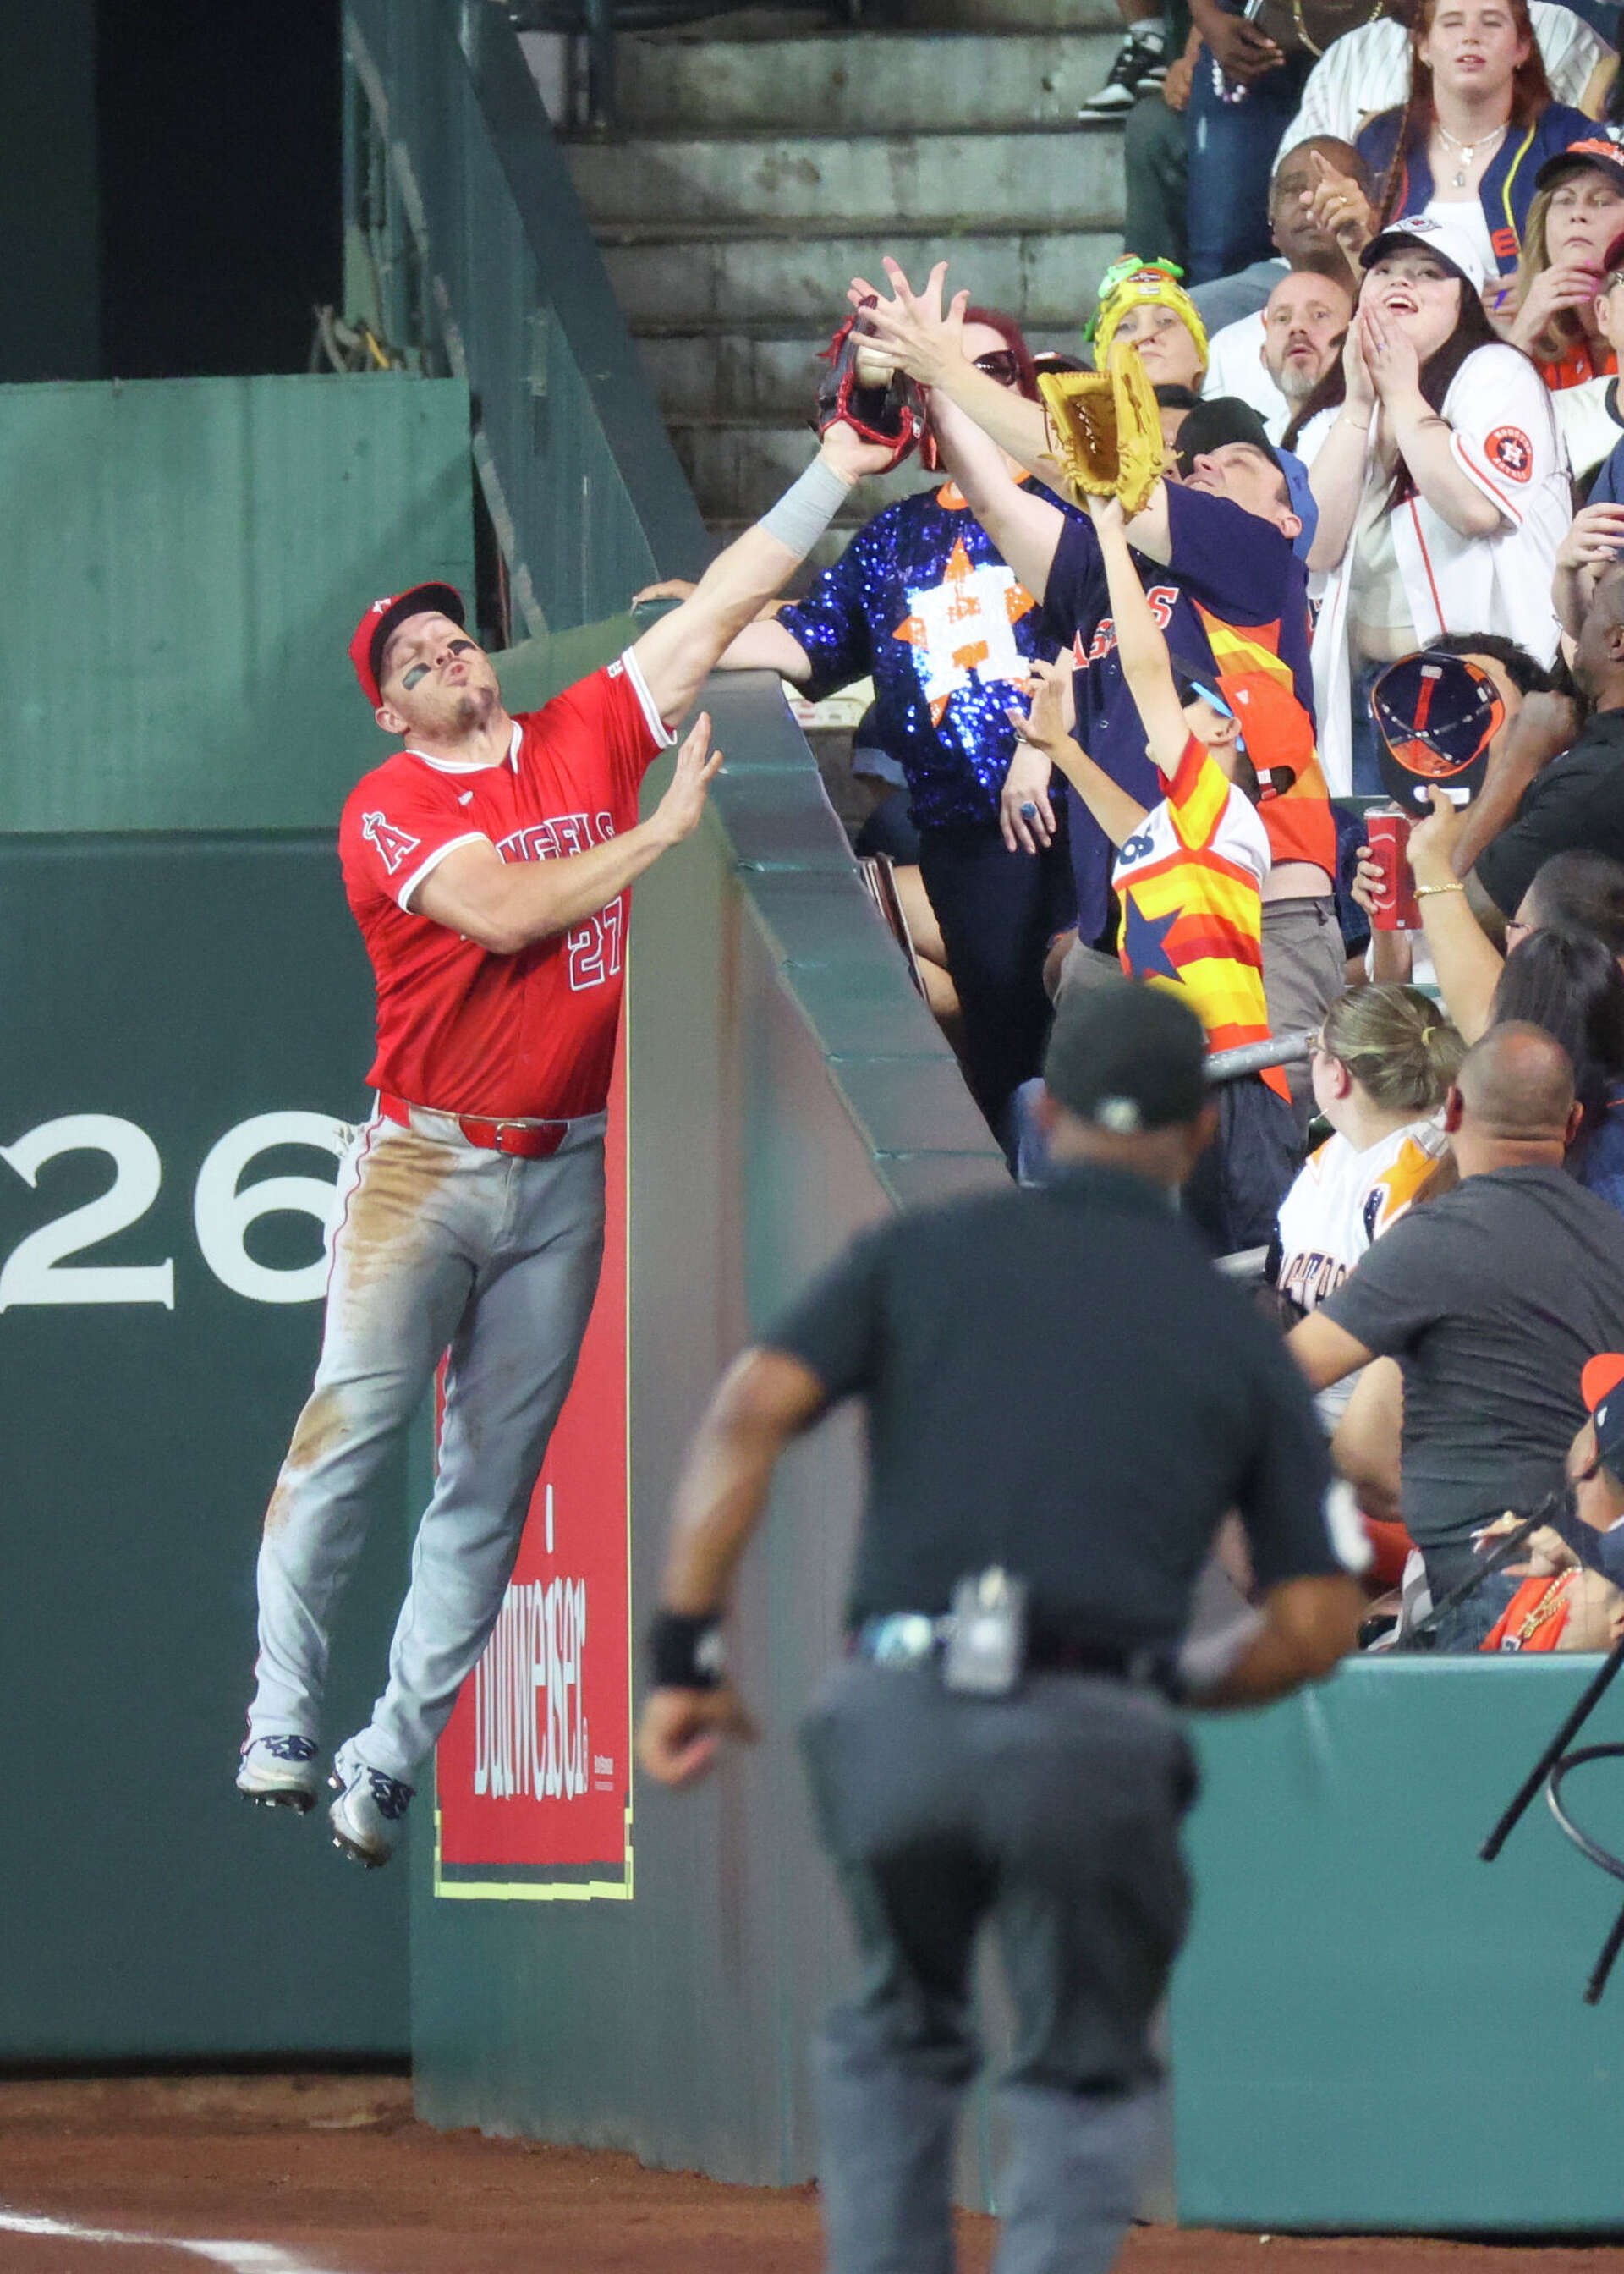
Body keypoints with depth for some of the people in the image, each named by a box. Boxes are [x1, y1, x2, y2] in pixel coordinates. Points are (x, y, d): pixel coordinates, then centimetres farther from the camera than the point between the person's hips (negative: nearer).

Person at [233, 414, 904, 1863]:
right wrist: (668, 829, -15)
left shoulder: (587, 739, 10)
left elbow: (720, 608, 10)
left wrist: (836, 474, 4)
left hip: (564, 1170, 4)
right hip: (426, 1161, -4)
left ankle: (388, 1765, 6)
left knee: (494, 1478, 2)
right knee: (348, 1441, -9)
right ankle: (280, 1735, -2)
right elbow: (504, 912, -18)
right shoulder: (387, 811, -3)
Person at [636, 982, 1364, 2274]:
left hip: (896, 1720, 1)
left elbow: (749, 1415, 1)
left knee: (898, 2034, 26)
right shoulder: (1238, 1338, 16)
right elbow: (1318, 1625, 11)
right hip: (1095, 1741, -1)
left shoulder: (924, 1252, 16)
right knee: (1087, 2084, 15)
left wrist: (685, 1654, 2)